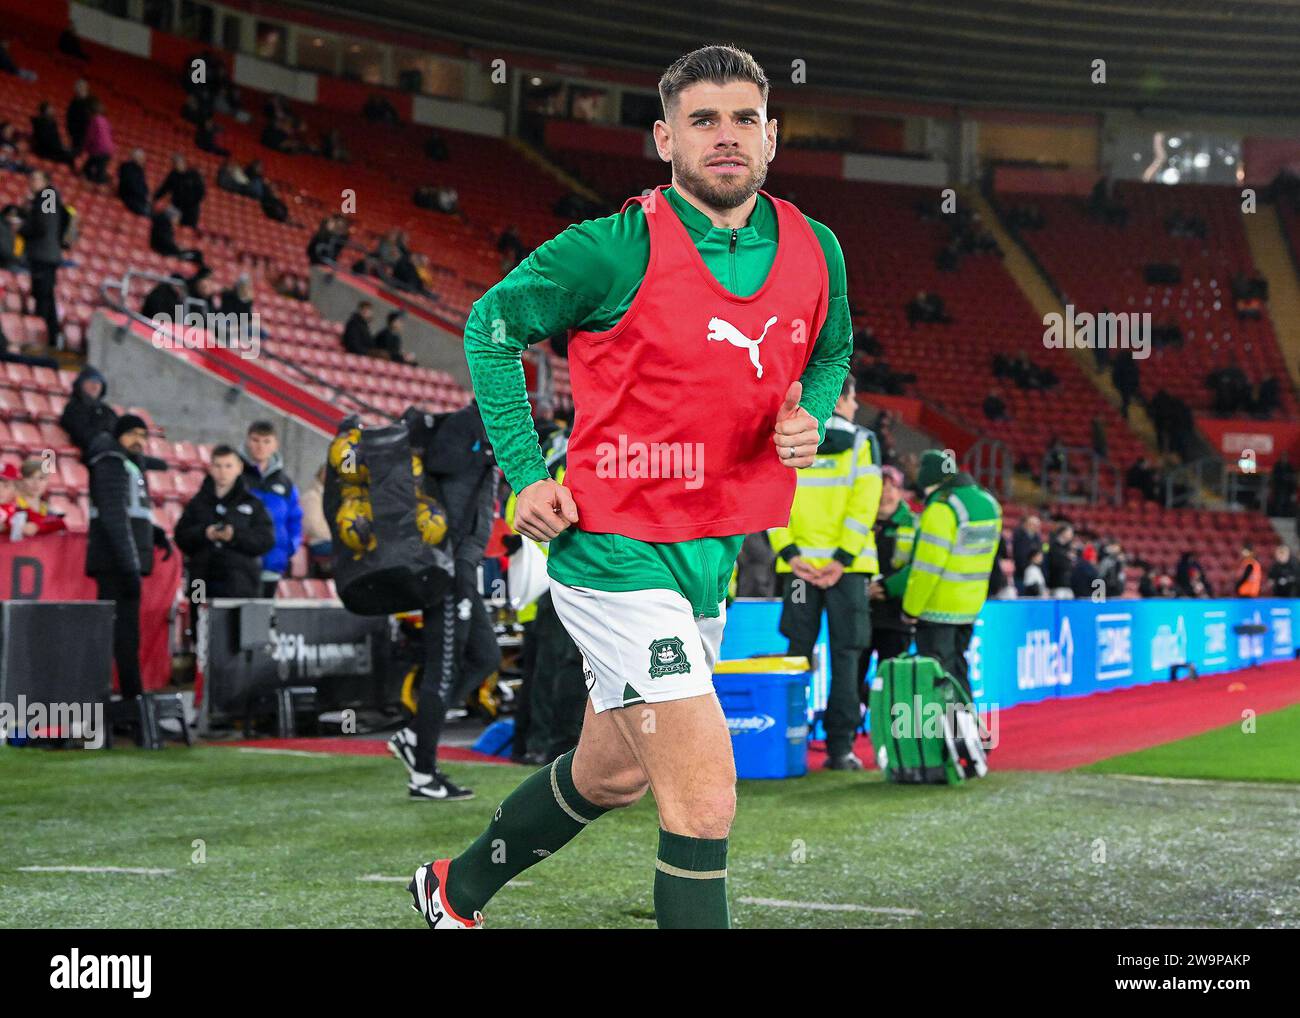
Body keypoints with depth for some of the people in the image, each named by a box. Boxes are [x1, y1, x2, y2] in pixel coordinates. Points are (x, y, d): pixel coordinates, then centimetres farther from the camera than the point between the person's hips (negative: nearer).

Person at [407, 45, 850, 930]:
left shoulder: (815, 251, 0)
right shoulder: (615, 250, -15)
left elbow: (832, 353, 20)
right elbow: (491, 325, -1)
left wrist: (810, 417, -3)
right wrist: (527, 474, -9)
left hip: (716, 555, 7)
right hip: (616, 551, -7)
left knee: (612, 775, 24)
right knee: (706, 804, -14)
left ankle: (458, 889, 48)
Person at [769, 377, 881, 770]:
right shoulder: (860, 442, -1)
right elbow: (863, 506, -10)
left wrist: (790, 554, -5)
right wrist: (842, 560, -11)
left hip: (798, 564, 3)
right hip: (846, 566, -3)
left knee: (798, 653, 9)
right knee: (845, 656, 2)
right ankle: (840, 747, -2)